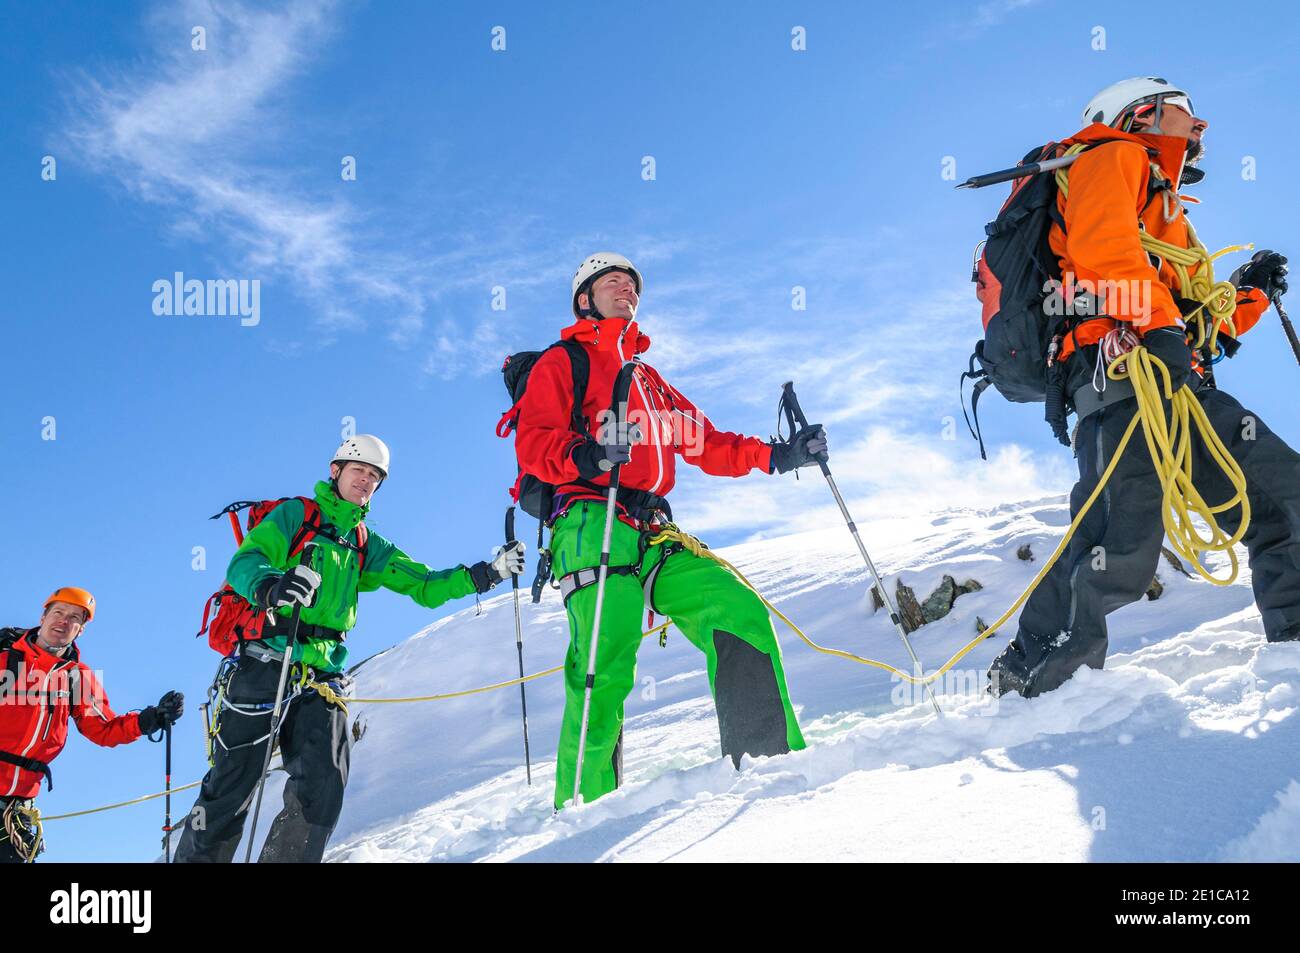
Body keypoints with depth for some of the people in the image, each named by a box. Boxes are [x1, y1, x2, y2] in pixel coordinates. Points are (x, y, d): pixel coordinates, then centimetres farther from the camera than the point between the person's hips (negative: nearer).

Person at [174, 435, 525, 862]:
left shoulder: (366, 546, 20)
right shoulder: (296, 514, 5)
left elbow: (424, 586, 18)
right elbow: (244, 562, -9)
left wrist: (487, 573, 5)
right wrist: (270, 587, -32)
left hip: (320, 677, 5)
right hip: (265, 663, -4)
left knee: (324, 788, -12)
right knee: (233, 786, -6)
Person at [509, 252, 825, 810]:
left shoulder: (649, 380, 32)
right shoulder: (561, 363, 12)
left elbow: (705, 444, 30)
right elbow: (533, 444, -3)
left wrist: (775, 455, 16)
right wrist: (585, 455, -25)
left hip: (653, 533, 6)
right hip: (593, 527, -6)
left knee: (741, 614, -11)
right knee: (607, 662, -20)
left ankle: (771, 758, -8)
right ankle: (584, 804, -18)